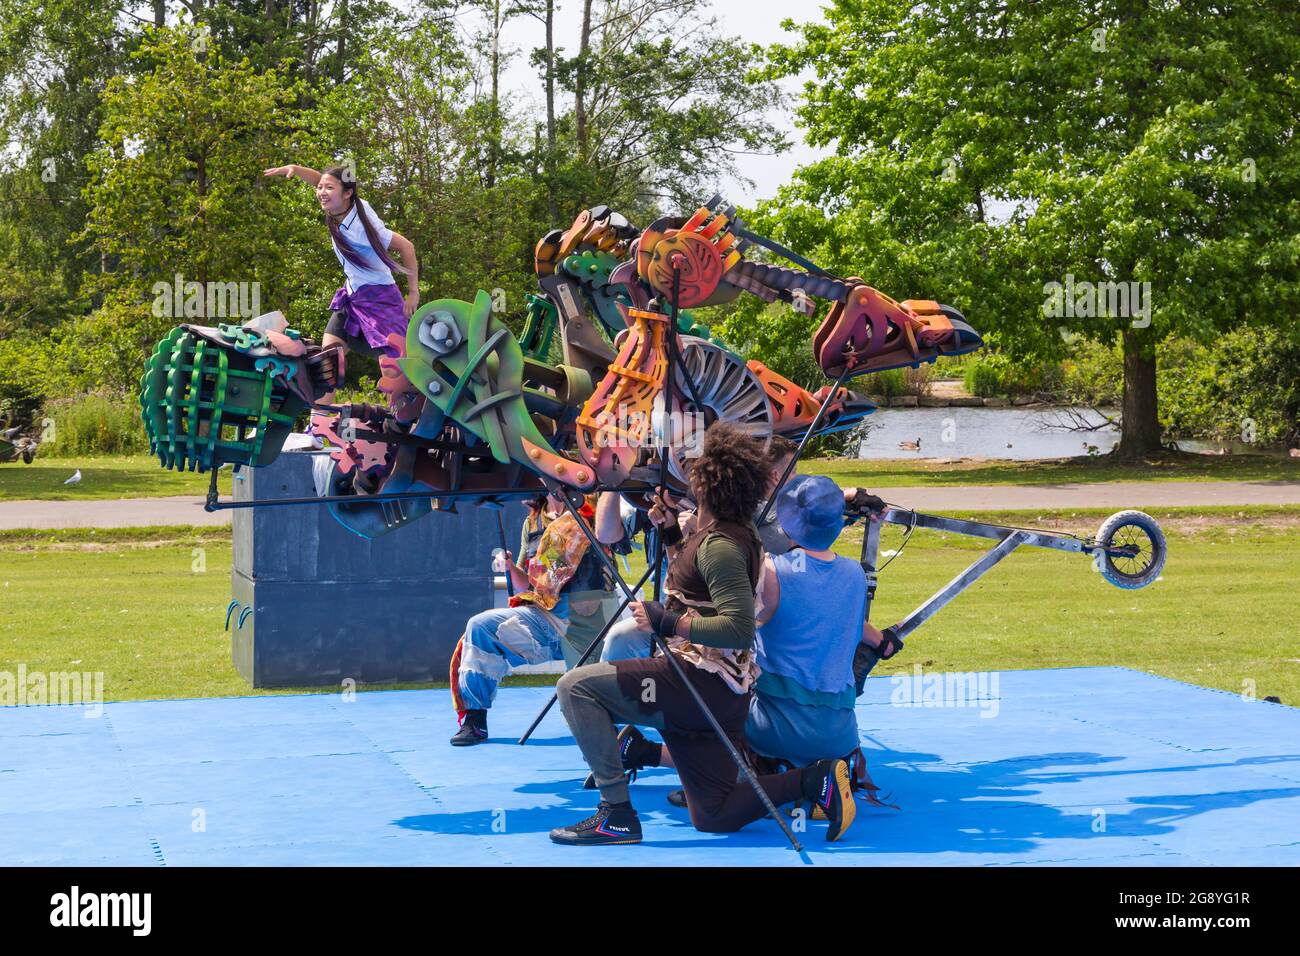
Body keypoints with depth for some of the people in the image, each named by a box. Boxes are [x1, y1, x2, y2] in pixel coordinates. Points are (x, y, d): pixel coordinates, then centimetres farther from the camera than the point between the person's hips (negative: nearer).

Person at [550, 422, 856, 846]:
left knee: (576, 686, -15)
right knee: (715, 818, 19)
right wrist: (672, 532, 19)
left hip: (702, 684, -10)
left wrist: (665, 623, -26)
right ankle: (815, 779, 11)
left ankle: (616, 813, -17)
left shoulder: (720, 545, -18)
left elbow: (739, 629, -27)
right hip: (721, 695, 10)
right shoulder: (736, 532, 12)